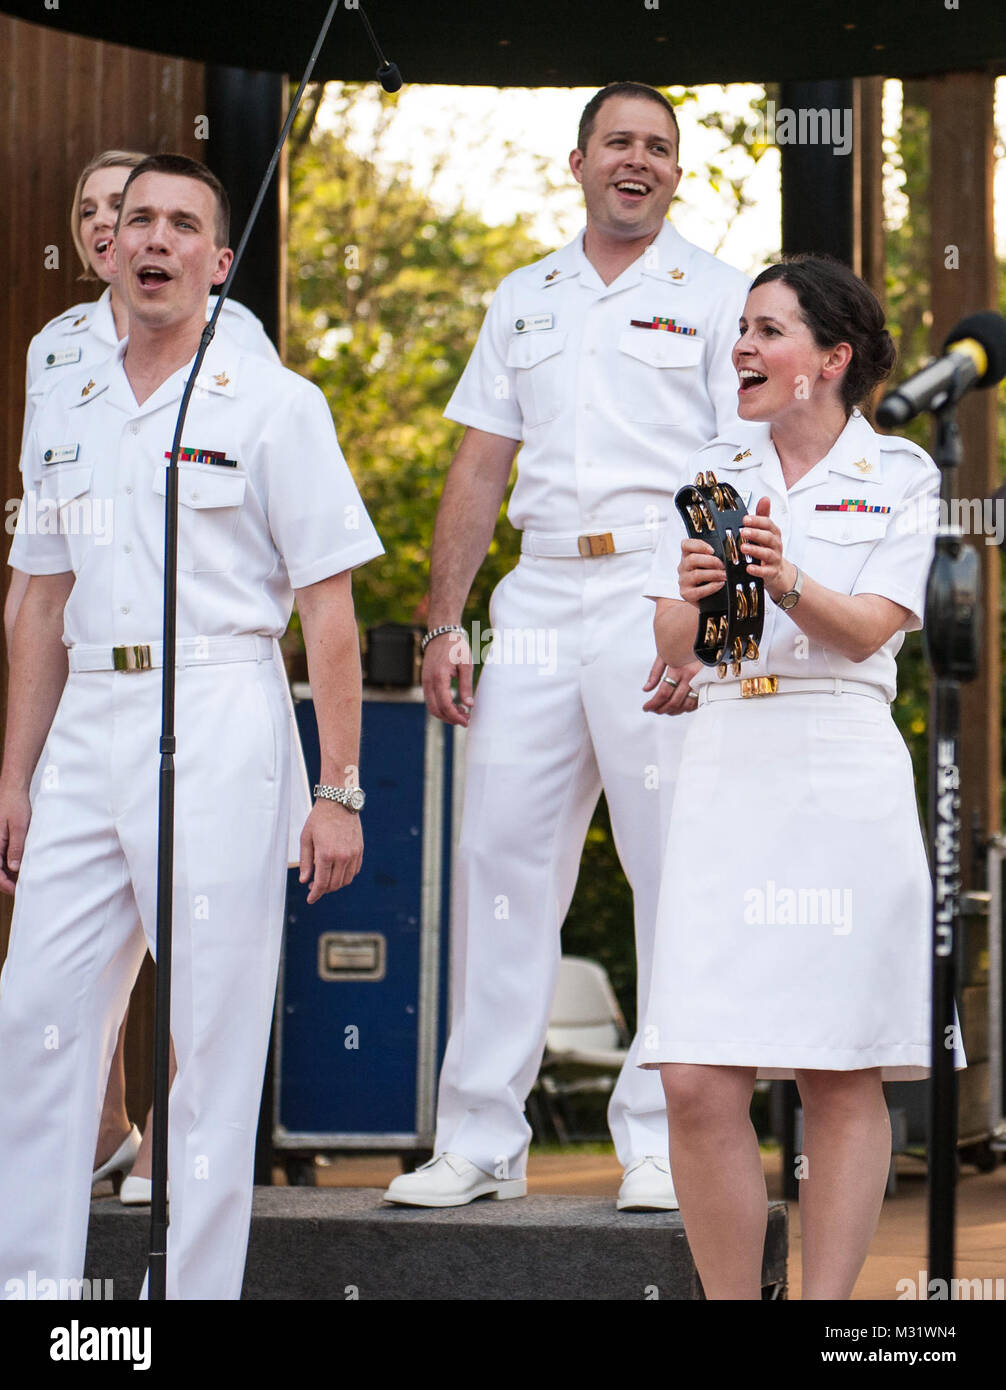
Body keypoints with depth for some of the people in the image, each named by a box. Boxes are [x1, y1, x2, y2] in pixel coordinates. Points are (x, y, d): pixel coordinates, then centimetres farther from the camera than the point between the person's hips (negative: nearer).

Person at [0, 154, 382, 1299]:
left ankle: (198, 1289, 2)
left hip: (218, 723, -5)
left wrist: (338, 790, -9)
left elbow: (328, 607, -3)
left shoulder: (273, 406, -1)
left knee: (215, 1029, -3)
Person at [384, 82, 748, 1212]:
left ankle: (665, 1142, 1)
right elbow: (479, 471, 17)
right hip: (537, 600, 4)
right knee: (500, 854, 1)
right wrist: (442, 622, 8)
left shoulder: (717, 296, 4)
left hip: (666, 598, -4)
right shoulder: (524, 301, 18)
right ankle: (478, 1140, 6)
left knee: (678, 867, -5)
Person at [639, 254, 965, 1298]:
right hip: (725, 771, 2)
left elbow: (869, 629, -8)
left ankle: (825, 1304, 6)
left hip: (845, 780, -2)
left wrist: (788, 584, -26)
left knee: (843, 1082, 0)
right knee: (698, 1083, -8)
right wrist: (696, 596, -15)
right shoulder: (713, 474, 13)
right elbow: (669, 649, 7)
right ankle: (731, 1301, -1)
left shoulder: (898, 475, 6)